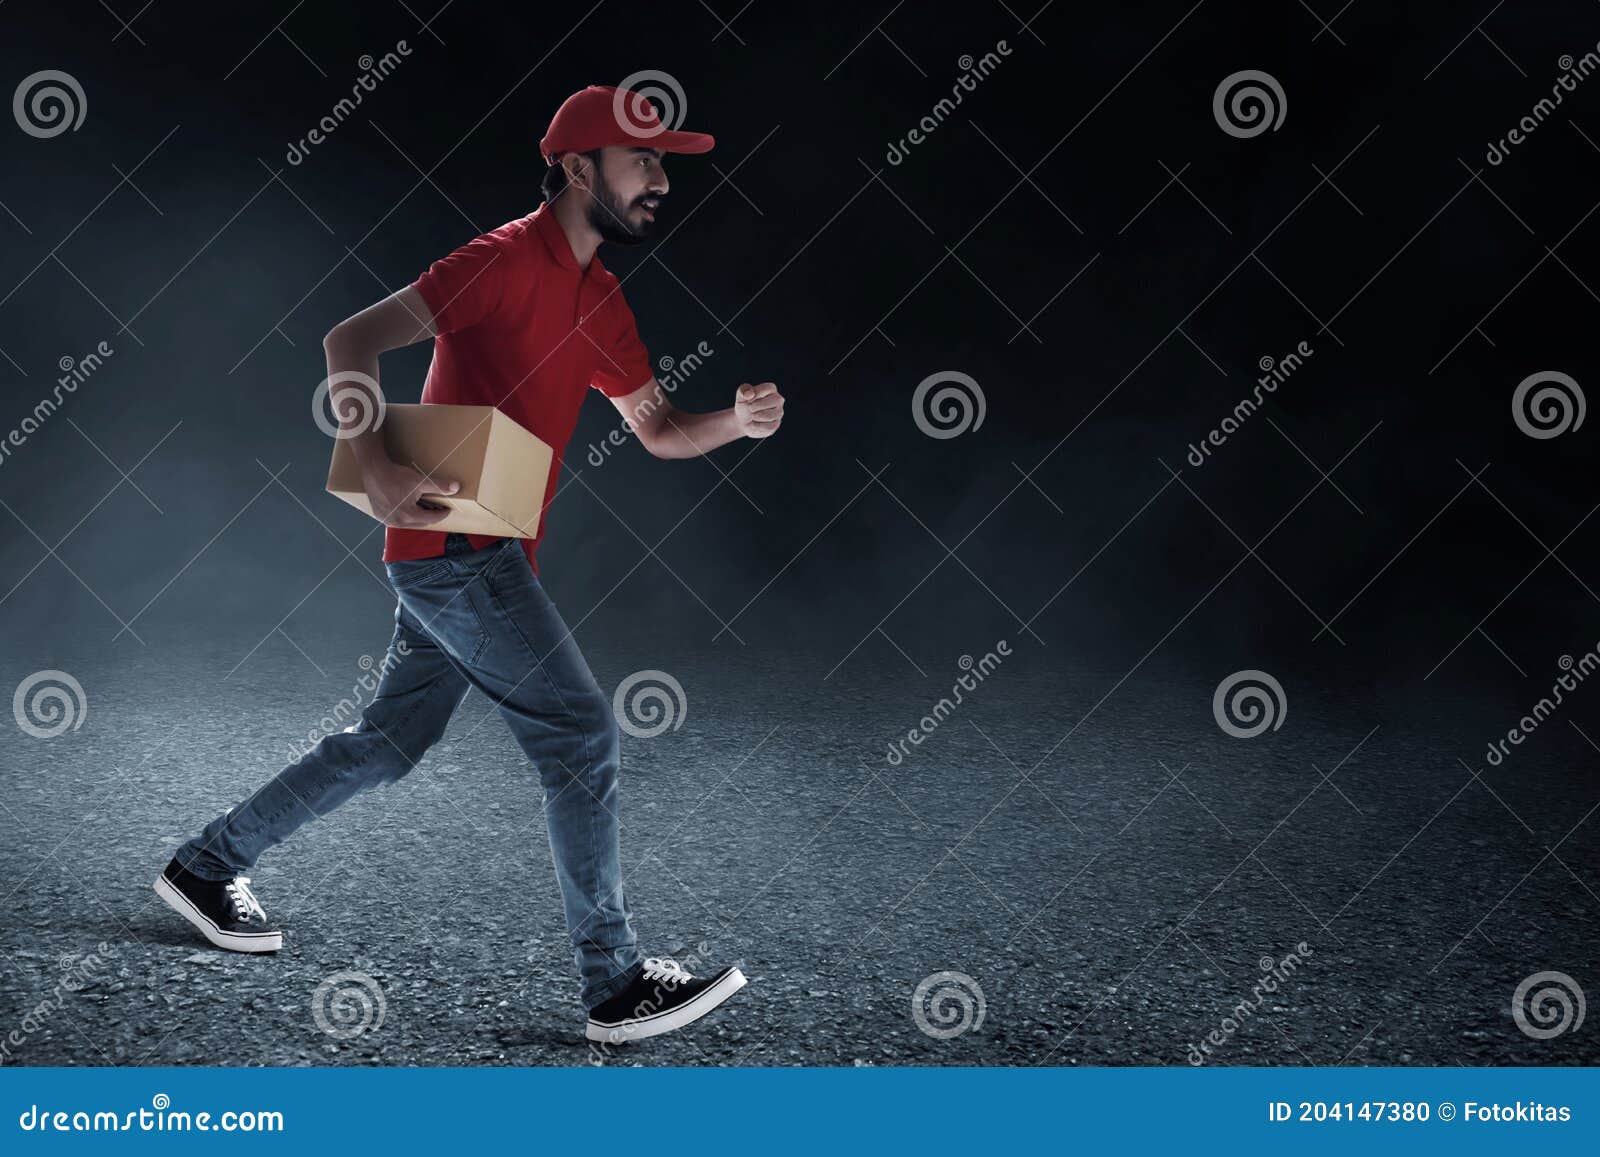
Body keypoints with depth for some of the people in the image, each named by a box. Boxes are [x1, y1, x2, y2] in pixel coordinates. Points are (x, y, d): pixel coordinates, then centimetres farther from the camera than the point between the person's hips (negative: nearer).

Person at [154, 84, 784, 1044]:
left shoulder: (601, 299, 14)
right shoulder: (509, 260, -14)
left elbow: (658, 430, 17)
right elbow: (353, 340, -18)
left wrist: (736, 421, -3)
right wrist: (378, 469, -31)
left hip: (482, 556, 10)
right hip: (455, 544, -10)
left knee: (391, 743, 18)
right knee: (581, 731, -10)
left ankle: (209, 866, 33)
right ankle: (617, 984, -3)